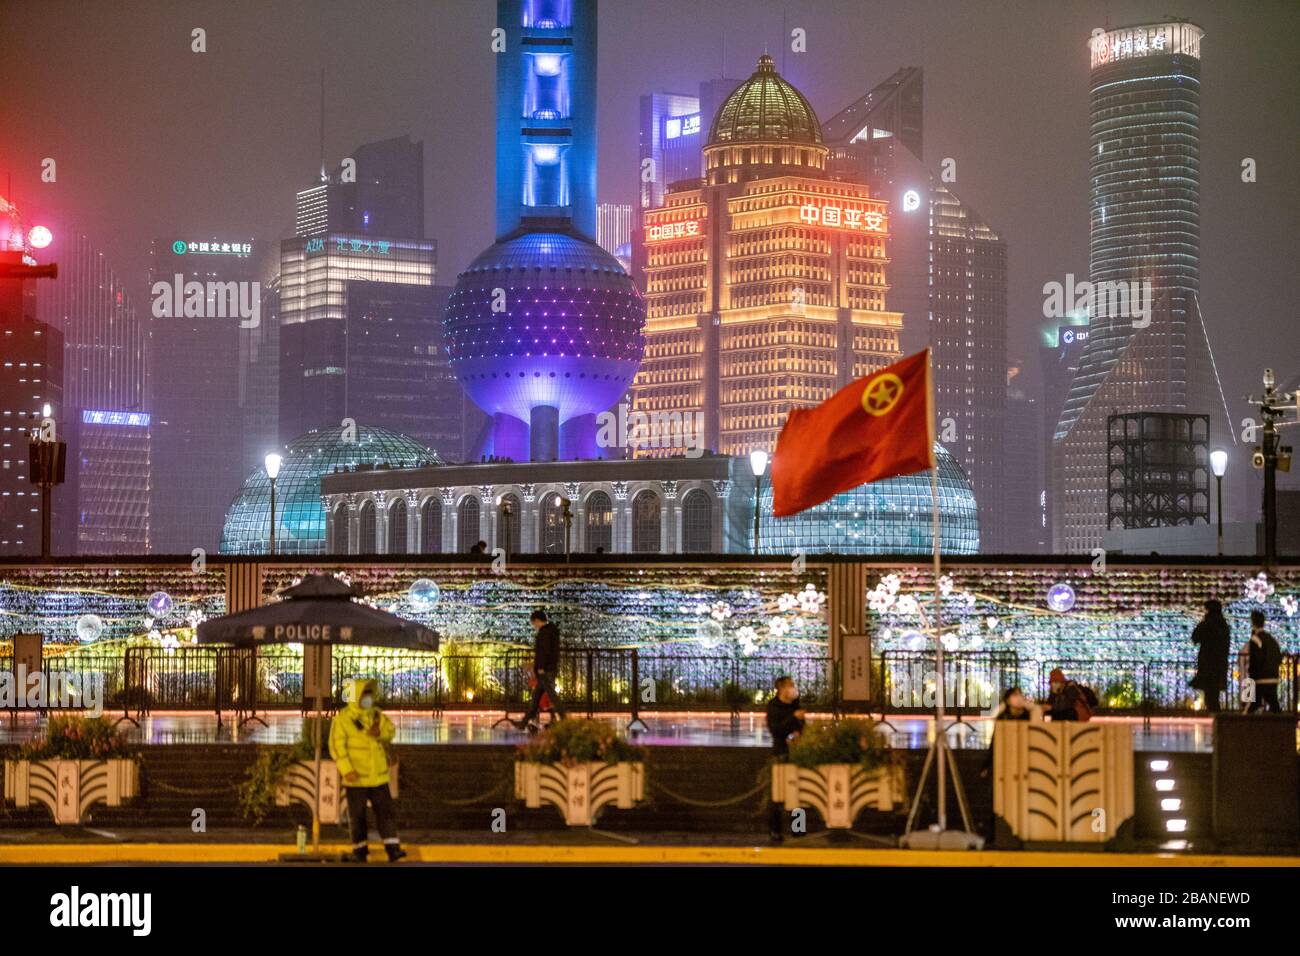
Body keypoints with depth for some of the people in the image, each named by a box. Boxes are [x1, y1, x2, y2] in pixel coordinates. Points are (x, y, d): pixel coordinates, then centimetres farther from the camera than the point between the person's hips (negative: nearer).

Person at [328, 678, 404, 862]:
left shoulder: (376, 714, 7)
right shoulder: (343, 719, -10)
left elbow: (391, 731, 8)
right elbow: (337, 746, -15)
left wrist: (380, 732, -17)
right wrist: (346, 770, -24)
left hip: (378, 776, 4)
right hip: (356, 778, -4)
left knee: (386, 811, -2)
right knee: (357, 815, 6)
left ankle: (392, 848, -2)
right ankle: (359, 850, 17)